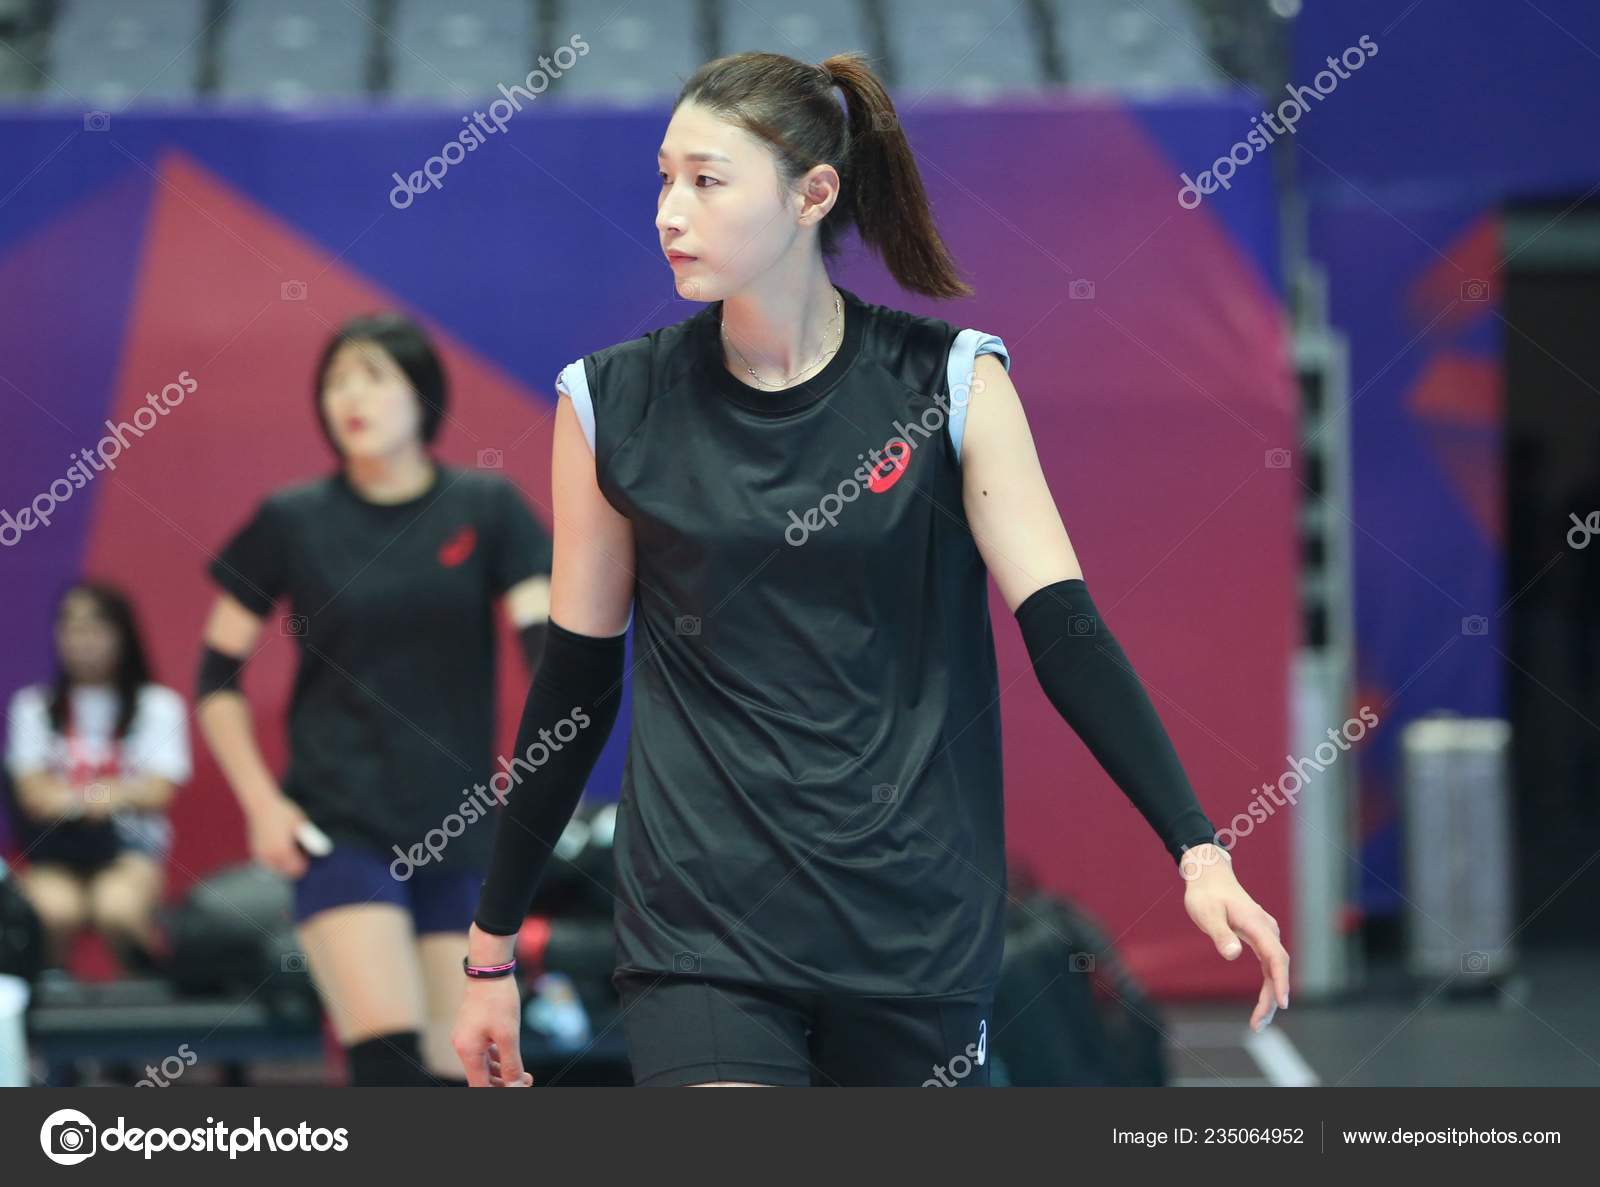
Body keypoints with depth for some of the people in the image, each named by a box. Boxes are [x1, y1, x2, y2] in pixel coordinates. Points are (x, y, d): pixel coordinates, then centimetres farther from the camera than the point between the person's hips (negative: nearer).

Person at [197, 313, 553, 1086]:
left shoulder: (486, 509, 3)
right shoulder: (291, 522, 1)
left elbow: (549, 640, -5)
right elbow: (217, 675, 8)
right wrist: (261, 802, -2)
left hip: (460, 827, 2)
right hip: (338, 827, -2)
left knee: (457, 1066, 4)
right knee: (386, 1049, -17)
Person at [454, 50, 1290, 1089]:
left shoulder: (950, 381, 0)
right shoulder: (614, 404, 3)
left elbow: (1064, 628, -5)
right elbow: (575, 678, 10)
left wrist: (1198, 850, -16)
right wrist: (491, 944, 12)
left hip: (917, 934, 0)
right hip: (702, 927, 0)